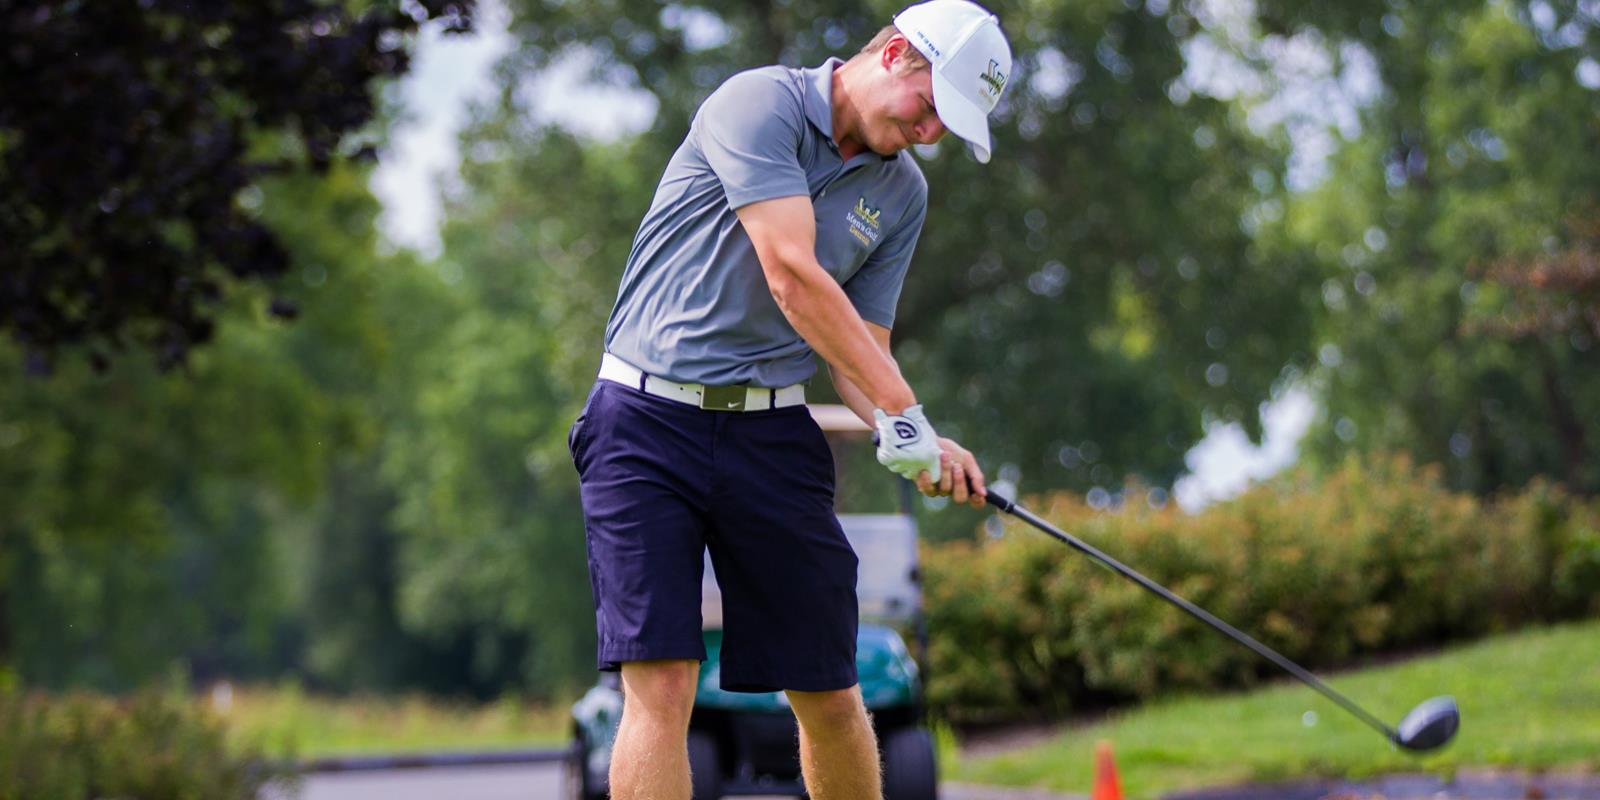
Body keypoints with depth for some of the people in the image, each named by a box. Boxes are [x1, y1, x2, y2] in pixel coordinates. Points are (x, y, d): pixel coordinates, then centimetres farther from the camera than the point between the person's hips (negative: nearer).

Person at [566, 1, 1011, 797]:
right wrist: (905, 410, -20)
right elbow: (792, 275, -19)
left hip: (772, 433, 6)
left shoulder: (902, 193, 10)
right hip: (648, 423, -5)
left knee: (829, 696, 6)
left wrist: (918, 446, -11)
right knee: (661, 687, -14)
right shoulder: (758, 103, -10)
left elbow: (860, 355, 10)